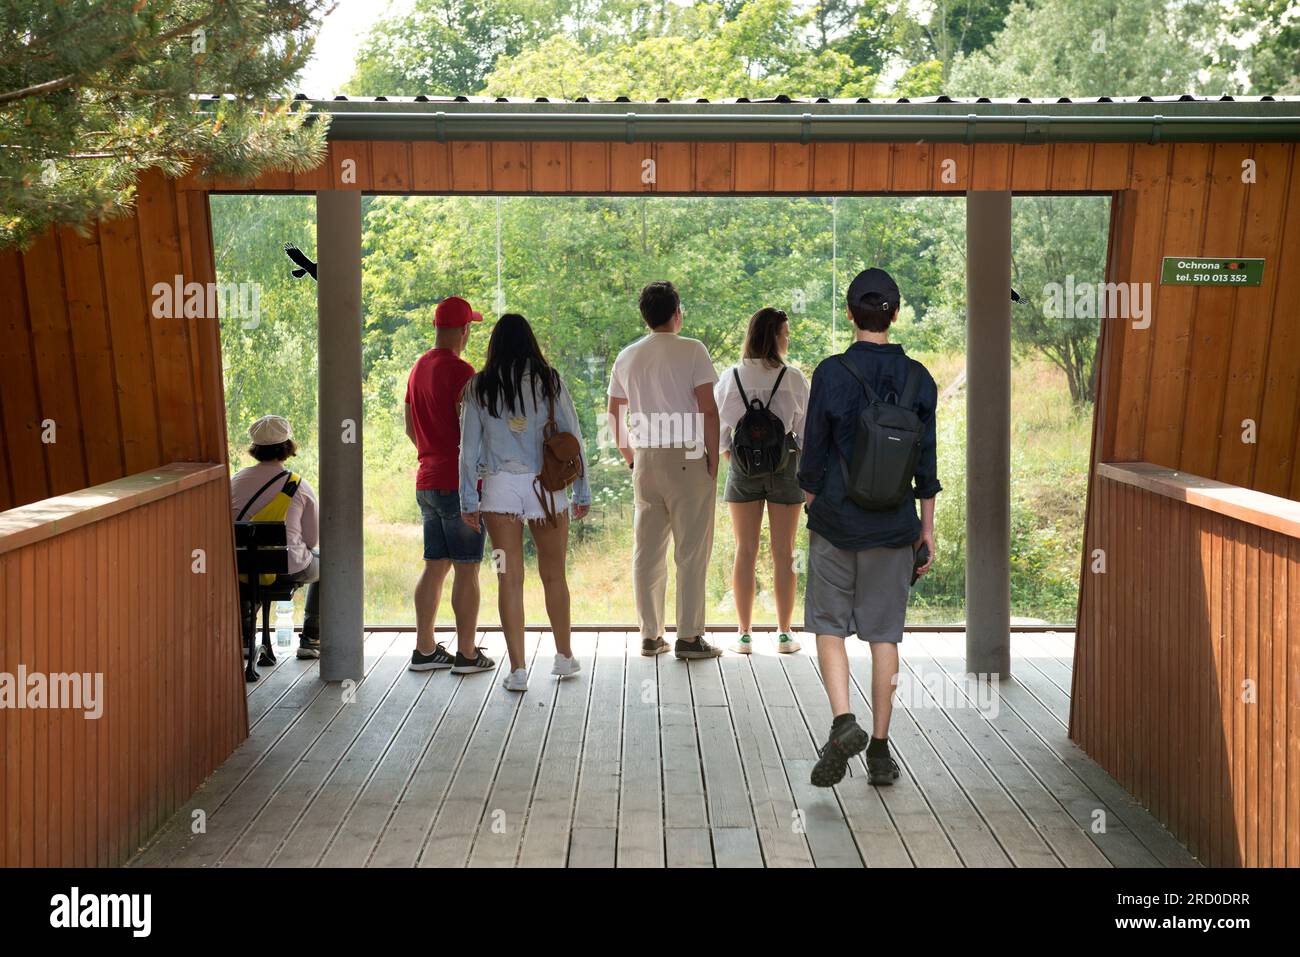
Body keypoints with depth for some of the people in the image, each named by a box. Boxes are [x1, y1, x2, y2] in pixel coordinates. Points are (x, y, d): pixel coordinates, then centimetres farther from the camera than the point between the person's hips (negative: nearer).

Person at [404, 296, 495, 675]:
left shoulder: (419, 368, 12)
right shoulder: (460, 371, -14)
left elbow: (410, 427, 20)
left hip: (427, 482, 8)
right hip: (460, 483, -8)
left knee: (434, 566, 13)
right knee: (466, 569, -2)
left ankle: (424, 650, 16)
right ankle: (467, 654, 2)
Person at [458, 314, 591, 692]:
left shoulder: (479, 387, 3)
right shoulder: (549, 381, 2)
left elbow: (469, 448, 3)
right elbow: (573, 437, 2)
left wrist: (469, 501, 8)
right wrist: (583, 493, 9)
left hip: (499, 489, 0)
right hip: (547, 489, 0)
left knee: (509, 579, 2)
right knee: (554, 575, 14)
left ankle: (517, 669, 2)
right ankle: (563, 656, 27)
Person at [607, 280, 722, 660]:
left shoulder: (627, 357, 10)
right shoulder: (691, 350, -6)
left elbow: (614, 415, 14)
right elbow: (708, 410, -10)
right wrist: (713, 460, -4)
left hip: (645, 460, 5)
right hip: (687, 458, -5)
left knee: (646, 551, 9)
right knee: (691, 550, 0)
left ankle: (650, 636, 14)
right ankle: (689, 637, 1)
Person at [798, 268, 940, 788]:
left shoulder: (831, 373, -8)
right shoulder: (918, 379, 0)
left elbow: (813, 455, -5)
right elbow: (926, 464, 3)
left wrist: (812, 515, 9)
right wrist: (927, 529, 11)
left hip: (836, 525, -2)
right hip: (893, 529, 2)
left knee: (829, 626, 10)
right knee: (884, 634, 9)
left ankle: (843, 721, -11)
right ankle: (880, 749, 13)